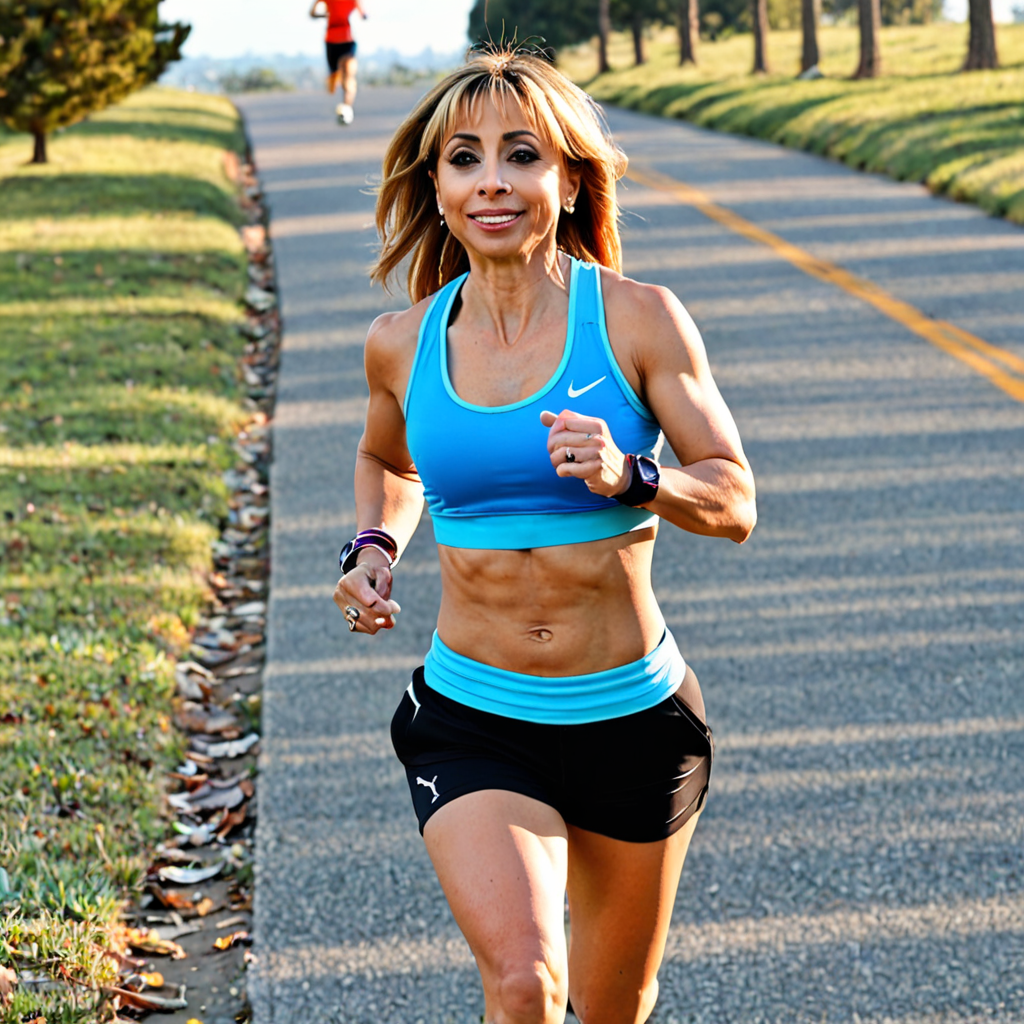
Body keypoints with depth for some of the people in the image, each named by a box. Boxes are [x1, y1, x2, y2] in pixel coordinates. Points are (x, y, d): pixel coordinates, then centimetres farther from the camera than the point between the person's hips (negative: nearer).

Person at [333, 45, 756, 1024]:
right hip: (472, 724, 0)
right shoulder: (401, 343, -1)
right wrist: (374, 548, 2)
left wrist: (631, 475, -25)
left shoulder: (637, 319, -8)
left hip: (633, 720, 0)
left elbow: (736, 501, -6)